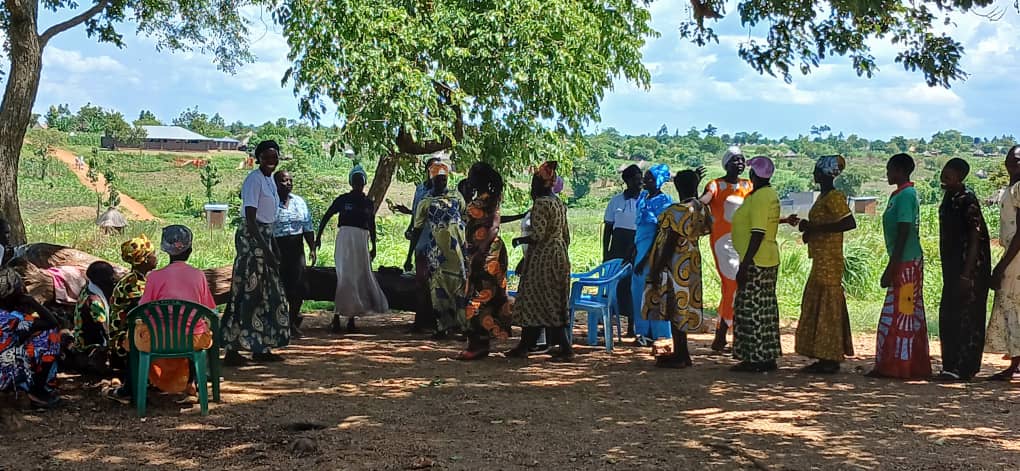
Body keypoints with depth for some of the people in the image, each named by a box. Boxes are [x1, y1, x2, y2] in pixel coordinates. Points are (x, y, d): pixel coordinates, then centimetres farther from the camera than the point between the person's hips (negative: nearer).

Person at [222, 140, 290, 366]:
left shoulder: (270, 180, 15)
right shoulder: (254, 180, -13)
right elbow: (251, 218, -19)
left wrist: (274, 248, 20)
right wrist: (265, 248, -22)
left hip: (264, 237, 10)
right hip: (250, 238, -10)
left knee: (268, 293, 12)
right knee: (247, 293, -9)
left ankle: (261, 348, 20)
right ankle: (232, 349, -6)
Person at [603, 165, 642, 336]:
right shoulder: (616, 201, 6)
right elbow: (608, 228, 8)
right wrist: (605, 254, 4)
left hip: (637, 249, -2)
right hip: (617, 248, 2)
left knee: (632, 285, 0)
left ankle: (631, 326, 8)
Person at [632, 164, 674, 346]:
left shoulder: (664, 201, -11)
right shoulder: (643, 197, 11)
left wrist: (645, 259, -15)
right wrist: (634, 251, 16)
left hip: (654, 251, -8)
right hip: (641, 249, 8)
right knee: (638, 290, 8)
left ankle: (657, 333, 6)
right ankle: (644, 331, 17)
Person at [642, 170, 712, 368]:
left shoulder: (678, 210, -20)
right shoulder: (700, 208, 4)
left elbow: (671, 242, -21)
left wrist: (657, 268, -16)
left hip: (676, 264, -9)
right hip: (691, 261, 9)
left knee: (675, 308, -2)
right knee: (681, 307, 15)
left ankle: (680, 356, 3)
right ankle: (681, 353, 21)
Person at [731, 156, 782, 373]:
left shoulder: (760, 197, -16)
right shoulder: (769, 194, 15)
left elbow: (758, 233, -22)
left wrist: (744, 265, -22)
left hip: (756, 263, -10)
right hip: (767, 260, 10)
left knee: (752, 310, -5)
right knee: (764, 310, 13)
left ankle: (756, 359, -2)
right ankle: (766, 358, 18)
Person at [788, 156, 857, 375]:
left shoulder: (834, 197, -14)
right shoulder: (823, 197, 16)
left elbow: (850, 223, -25)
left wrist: (814, 228, -24)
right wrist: (806, 226, 13)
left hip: (829, 262, -10)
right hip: (821, 261, 10)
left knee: (827, 307, -7)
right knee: (817, 308, 12)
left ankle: (830, 359, -2)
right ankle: (825, 358, 17)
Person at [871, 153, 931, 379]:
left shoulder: (905, 195, -15)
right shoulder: (903, 194, 15)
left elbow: (903, 234, -20)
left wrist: (891, 268, -20)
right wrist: (892, 266, 21)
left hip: (905, 264, -10)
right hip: (906, 263, 10)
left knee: (898, 315, -6)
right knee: (910, 316, 12)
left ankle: (894, 366, -1)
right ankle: (914, 366, 17)